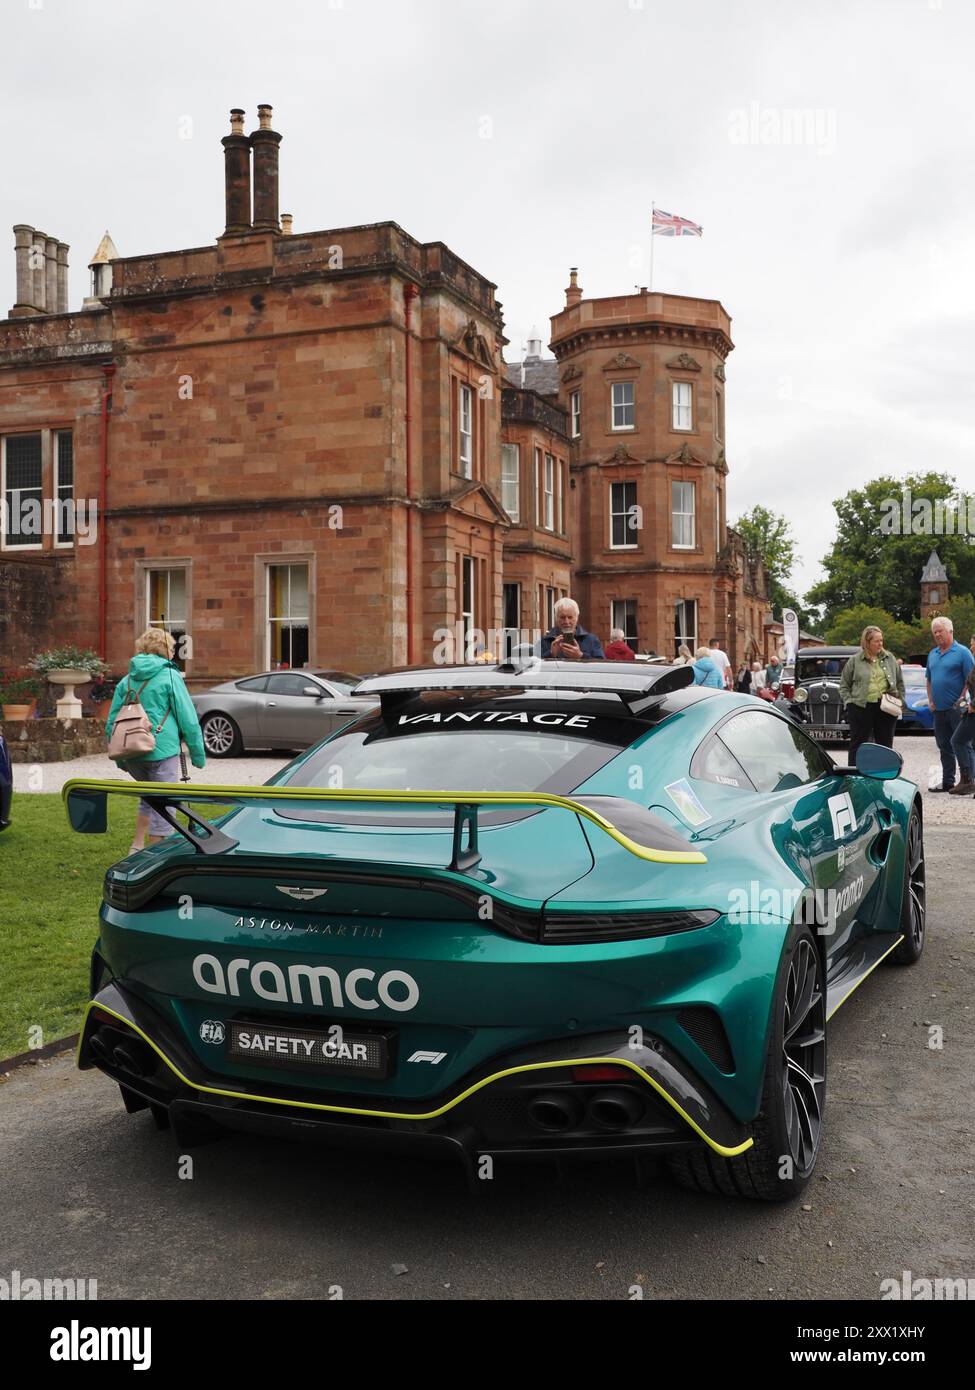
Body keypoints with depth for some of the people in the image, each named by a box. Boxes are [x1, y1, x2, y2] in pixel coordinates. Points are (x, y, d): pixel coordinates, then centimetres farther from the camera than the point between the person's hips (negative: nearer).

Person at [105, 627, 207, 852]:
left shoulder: (127, 680, 11)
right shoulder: (170, 676, -4)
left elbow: (112, 722, 14)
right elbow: (188, 719, -7)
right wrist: (198, 753, 0)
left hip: (132, 755, 6)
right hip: (162, 751, -6)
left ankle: (137, 847, 21)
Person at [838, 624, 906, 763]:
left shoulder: (890, 658, 11)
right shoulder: (855, 660, 3)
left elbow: (900, 681, 17)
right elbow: (844, 685, 7)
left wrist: (900, 701, 9)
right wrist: (849, 702, -3)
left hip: (886, 708, 3)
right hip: (861, 708, -3)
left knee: (885, 744, 10)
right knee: (858, 745, 2)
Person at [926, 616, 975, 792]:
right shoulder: (932, 654, 14)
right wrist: (930, 701, 10)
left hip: (957, 709, -7)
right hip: (939, 710, 7)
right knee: (944, 747, 12)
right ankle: (947, 782, 19)